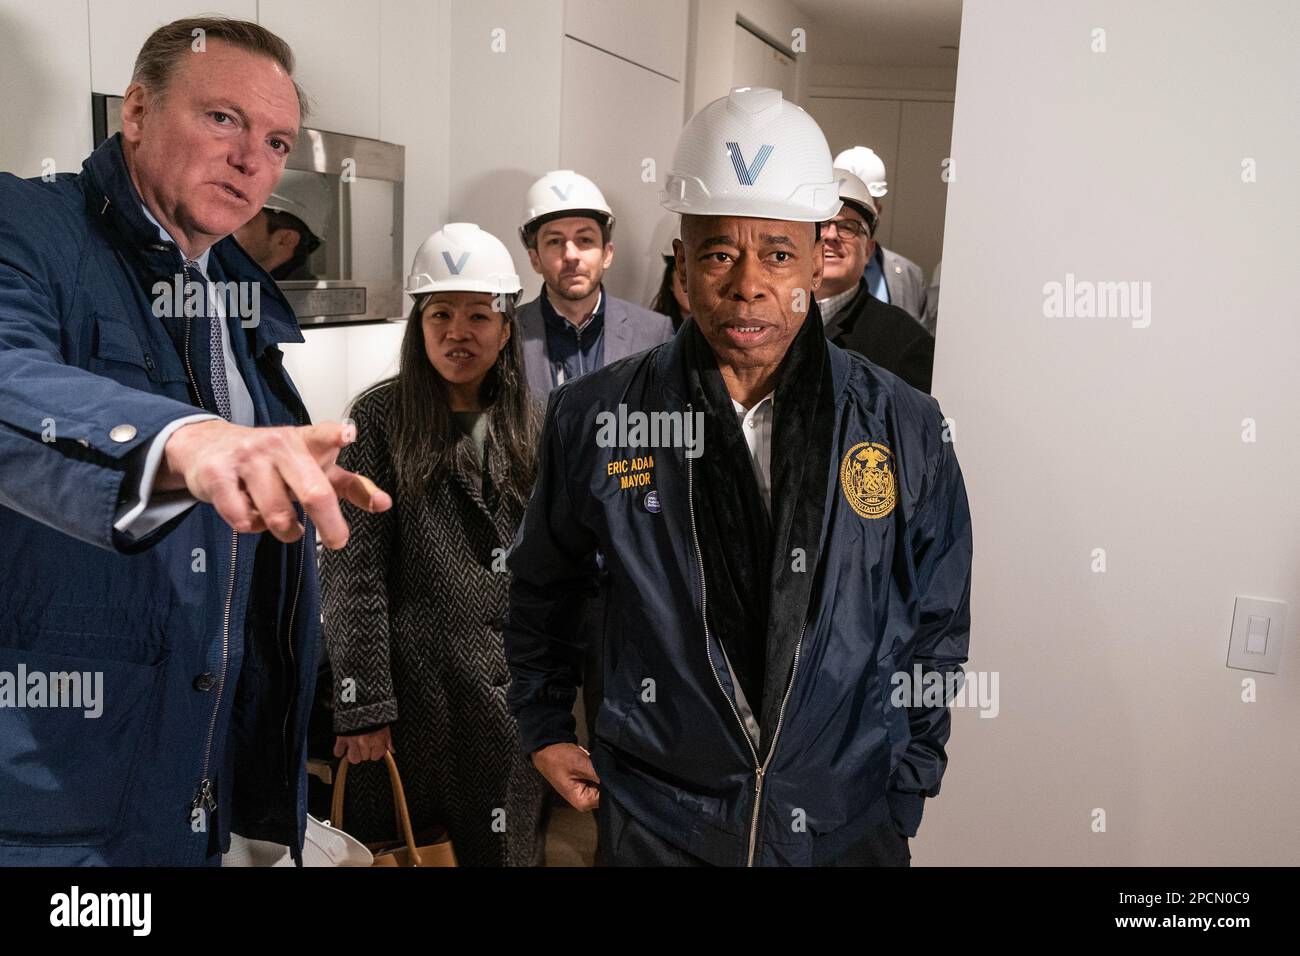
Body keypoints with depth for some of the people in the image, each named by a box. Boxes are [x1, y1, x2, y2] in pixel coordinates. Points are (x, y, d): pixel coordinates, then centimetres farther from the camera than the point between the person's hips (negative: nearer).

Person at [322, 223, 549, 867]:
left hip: (511, 690, 3)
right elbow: (352, 569, -7)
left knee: (502, 845, 13)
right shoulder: (380, 416, -5)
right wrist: (362, 704, -11)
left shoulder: (530, 425, 6)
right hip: (414, 685, -3)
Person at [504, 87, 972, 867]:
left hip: (848, 824, 1)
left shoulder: (906, 429, -8)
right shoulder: (595, 419, -10)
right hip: (656, 823, 0)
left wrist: (905, 799, 3)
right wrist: (545, 728, 10)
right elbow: (543, 589, 7)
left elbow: (936, 630, 2)